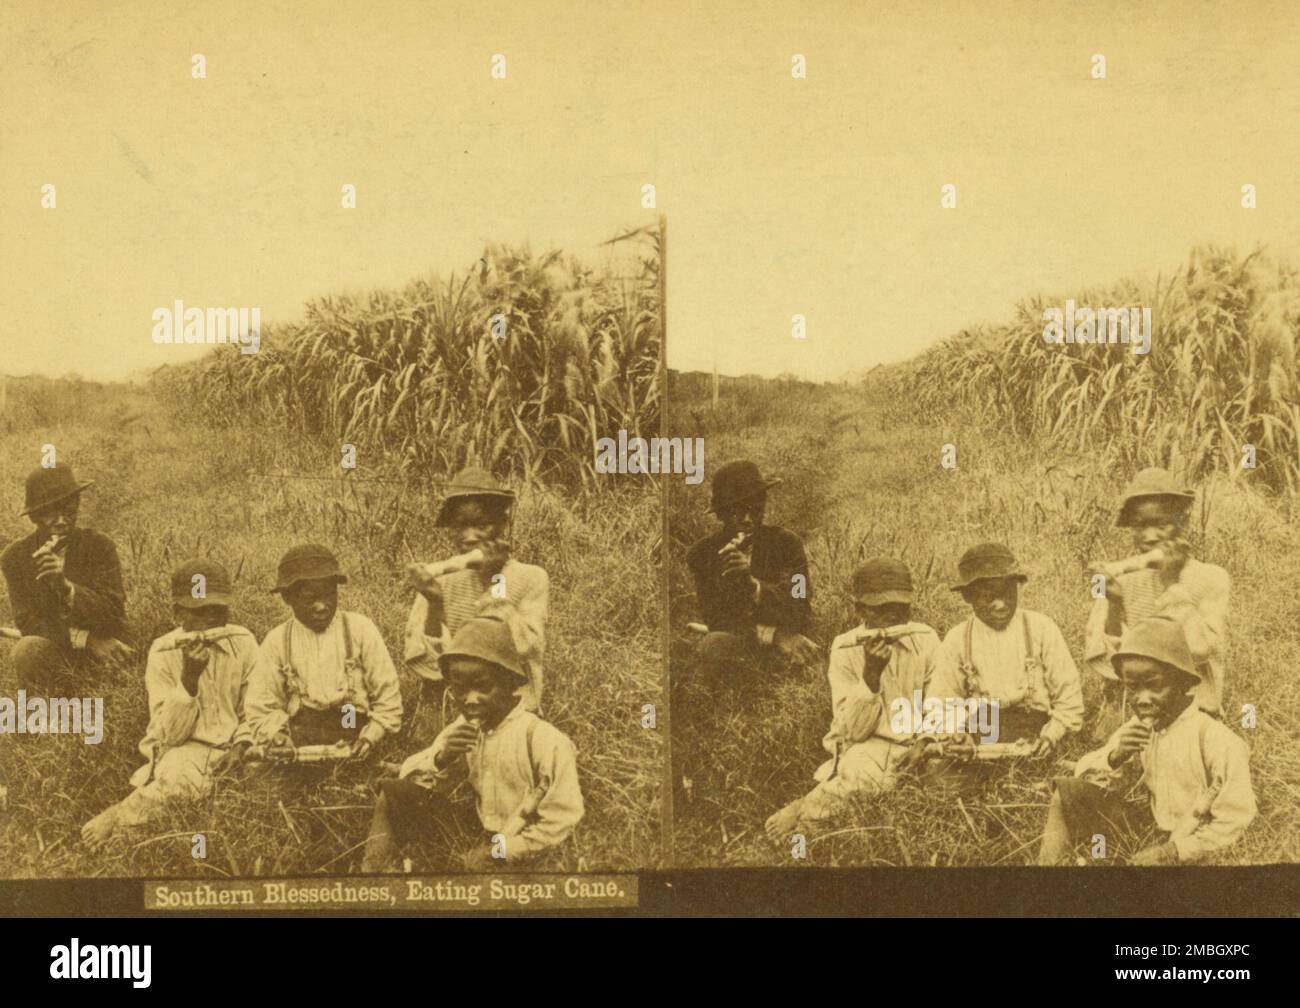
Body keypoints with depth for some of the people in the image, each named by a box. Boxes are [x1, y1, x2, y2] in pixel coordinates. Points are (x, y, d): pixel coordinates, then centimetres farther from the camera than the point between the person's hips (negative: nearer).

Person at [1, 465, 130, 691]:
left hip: (101, 653, 0)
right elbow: (27, 621, -7)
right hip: (50, 652, 1)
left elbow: (113, 613, -12)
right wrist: (85, 639, -20)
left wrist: (65, 585, -29)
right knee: (27, 649, -32)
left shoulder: (99, 546, -5)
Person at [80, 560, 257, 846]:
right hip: (185, 748, -4)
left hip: (231, 746, 4)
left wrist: (242, 743, -10)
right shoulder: (163, 653, -5)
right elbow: (169, 734, -11)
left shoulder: (243, 643, 2)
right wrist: (189, 677, -23)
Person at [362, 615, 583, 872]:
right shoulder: (462, 729, 0)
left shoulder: (546, 742, -20)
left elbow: (561, 819, -18)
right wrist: (440, 760, -20)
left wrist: (500, 851, -20)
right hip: (479, 829, 6)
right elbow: (412, 781, 1)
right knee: (394, 794, -6)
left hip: (516, 847, -6)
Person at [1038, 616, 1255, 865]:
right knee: (1068, 791, -11)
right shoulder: (1137, 728, -1)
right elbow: (1084, 775, 1)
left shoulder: (1216, 739, -20)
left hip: (1188, 844, -6)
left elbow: (1234, 819, -17)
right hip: (1148, 824, 6)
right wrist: (1115, 758, -20)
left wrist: (1172, 851, -20)